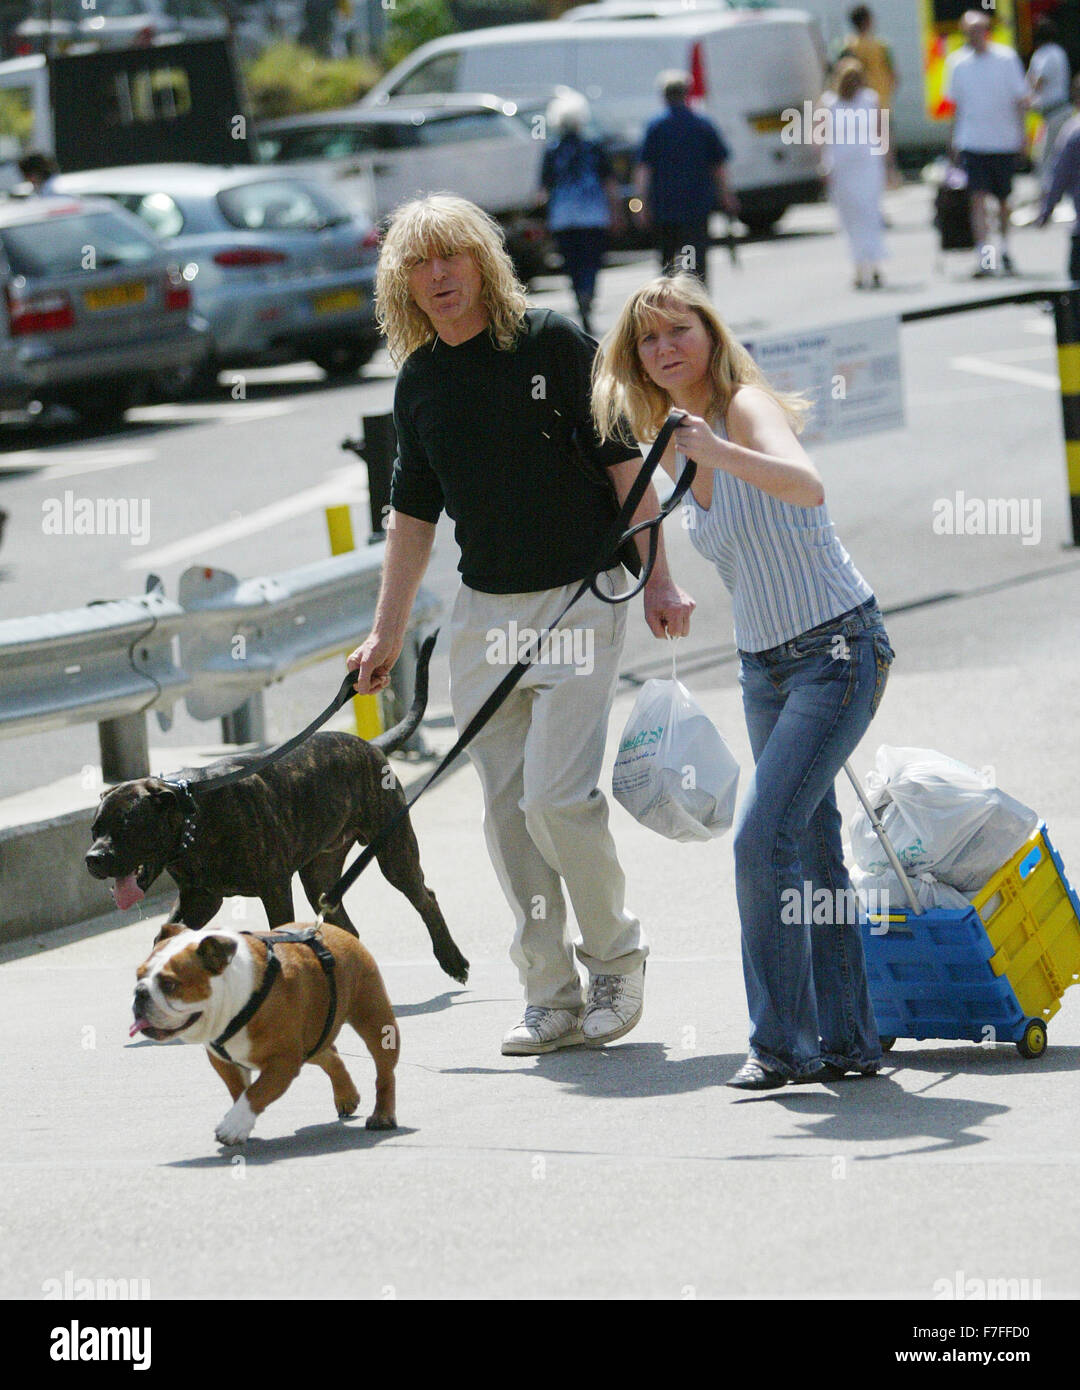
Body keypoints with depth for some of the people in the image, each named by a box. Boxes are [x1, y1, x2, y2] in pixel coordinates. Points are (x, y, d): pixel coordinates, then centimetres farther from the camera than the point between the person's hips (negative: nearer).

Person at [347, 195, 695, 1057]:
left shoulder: (552, 342, -8)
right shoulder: (419, 382, 7)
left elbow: (622, 461, -6)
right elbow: (415, 512, 15)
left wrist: (657, 580, -10)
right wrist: (387, 634, 13)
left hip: (579, 598, -5)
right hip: (483, 612, 5)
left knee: (557, 798, -14)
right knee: (507, 813, 3)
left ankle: (617, 956, 9)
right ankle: (551, 999, 10)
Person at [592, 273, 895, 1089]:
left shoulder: (747, 406, -16)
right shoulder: (673, 449, 8)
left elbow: (807, 486, -37)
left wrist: (718, 449, -50)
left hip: (837, 647, -8)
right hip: (762, 663, 8)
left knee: (764, 838, -17)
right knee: (810, 848, 9)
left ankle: (780, 1044, -11)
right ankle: (848, 1039, 16)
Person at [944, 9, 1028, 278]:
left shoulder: (1006, 58, -3)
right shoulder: (957, 62, 3)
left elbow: (1019, 99, 1)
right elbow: (956, 104, 11)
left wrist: (1021, 133, -5)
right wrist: (953, 138, 10)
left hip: (1004, 141, 0)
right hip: (972, 142, 0)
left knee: (1004, 199, 11)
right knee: (979, 198, -11)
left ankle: (1005, 251, 29)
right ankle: (984, 257, -13)